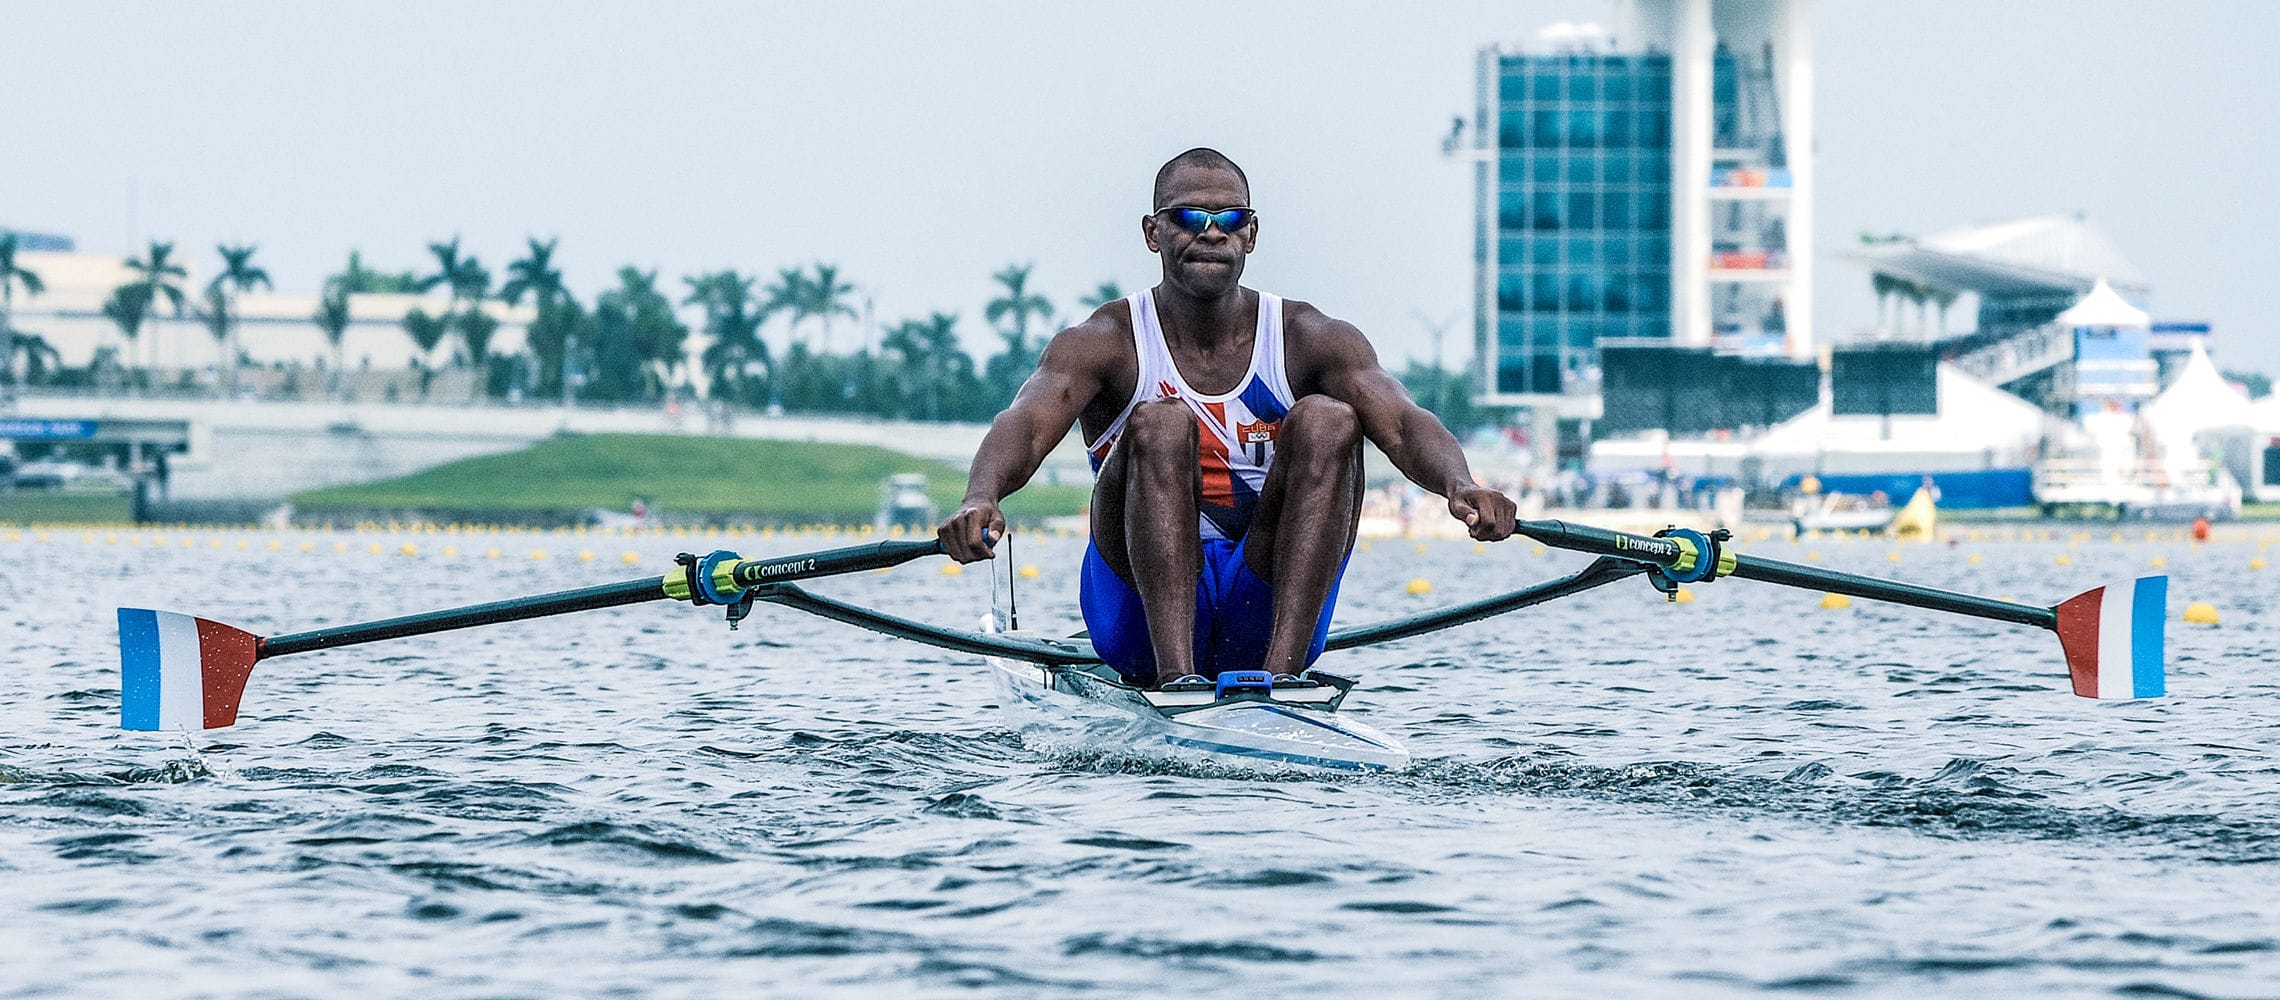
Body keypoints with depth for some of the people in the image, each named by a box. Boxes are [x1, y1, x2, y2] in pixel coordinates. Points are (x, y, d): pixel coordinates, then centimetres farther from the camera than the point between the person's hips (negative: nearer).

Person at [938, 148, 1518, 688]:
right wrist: (980, 500, -45)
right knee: (1158, 424, -25)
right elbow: (1027, 424, -21)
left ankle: (1280, 672, -32)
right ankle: (1175, 676, -40)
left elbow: (1401, 423, -15)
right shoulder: (1110, 343, -2)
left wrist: (1460, 486, -38)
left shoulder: (1309, 341, 3)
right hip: (1143, 606, -2)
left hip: (1272, 612, 2)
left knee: (1328, 420, -19)